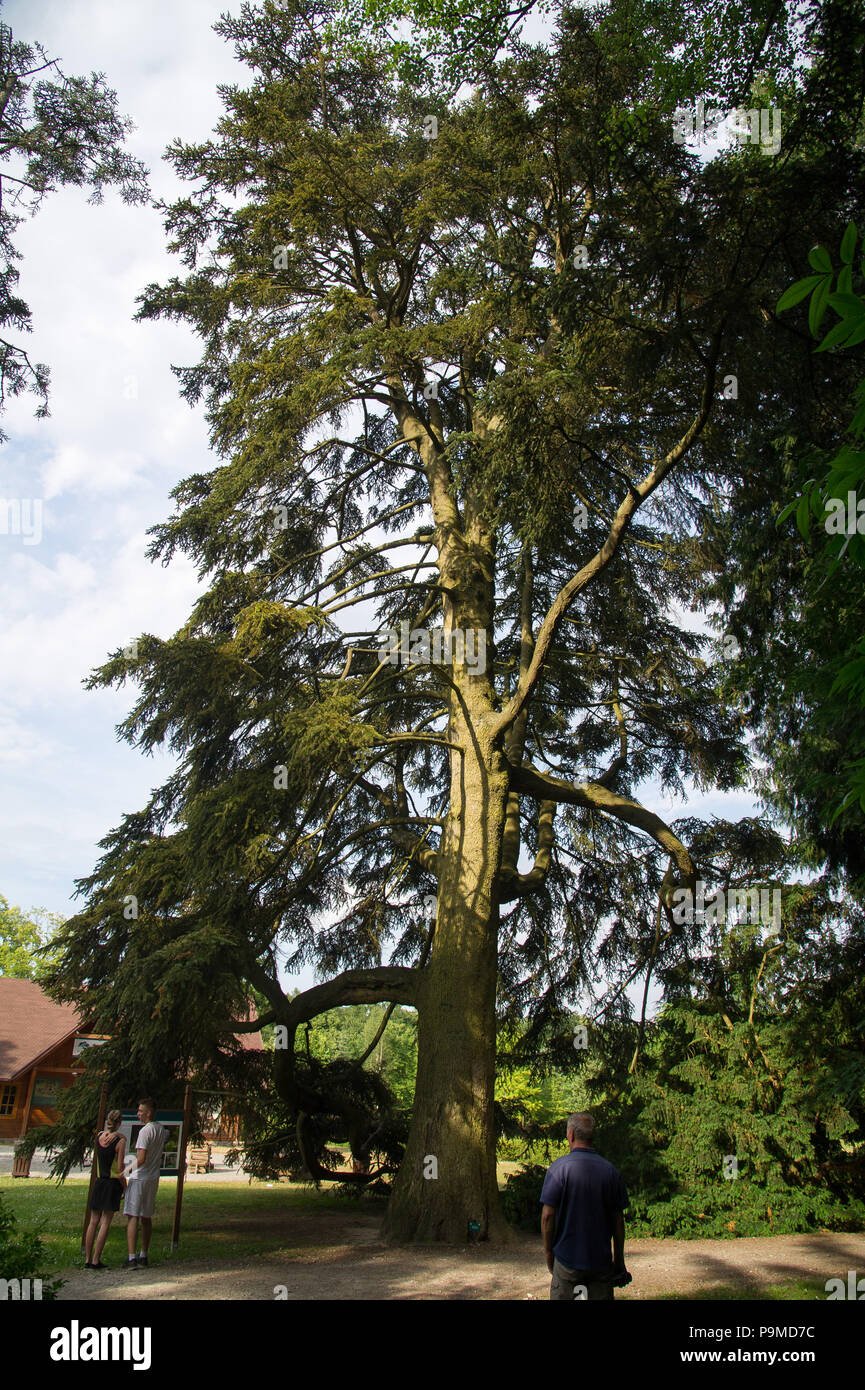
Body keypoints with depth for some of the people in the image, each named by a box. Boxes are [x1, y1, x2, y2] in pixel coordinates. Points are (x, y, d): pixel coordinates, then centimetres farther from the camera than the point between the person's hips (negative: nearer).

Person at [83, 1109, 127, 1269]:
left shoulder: (99, 1136, 1)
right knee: (105, 1223, -1)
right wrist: (125, 1187, -1)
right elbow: (120, 1169, -12)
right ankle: (96, 1260, -2)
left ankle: (87, 1259, 12)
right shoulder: (120, 1141, -13)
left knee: (94, 1221, 10)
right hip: (113, 1183, -5)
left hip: (99, 1182, 5)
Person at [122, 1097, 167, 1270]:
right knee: (146, 1217, 14)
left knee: (132, 1217, -6)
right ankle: (143, 1256, 19)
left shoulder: (145, 1131, -17)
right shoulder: (162, 1129, 7)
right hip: (154, 1178, 8)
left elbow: (141, 1159, -23)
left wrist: (129, 1168, -7)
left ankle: (132, 1258, -12)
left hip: (139, 1178, -8)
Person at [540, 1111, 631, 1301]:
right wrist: (619, 1259, 14)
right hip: (602, 1262, 3)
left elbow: (548, 1216, -11)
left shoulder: (559, 1168, -10)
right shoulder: (611, 1171, -1)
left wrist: (548, 1253, 2)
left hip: (567, 1259, -3)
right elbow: (618, 1219, 3)